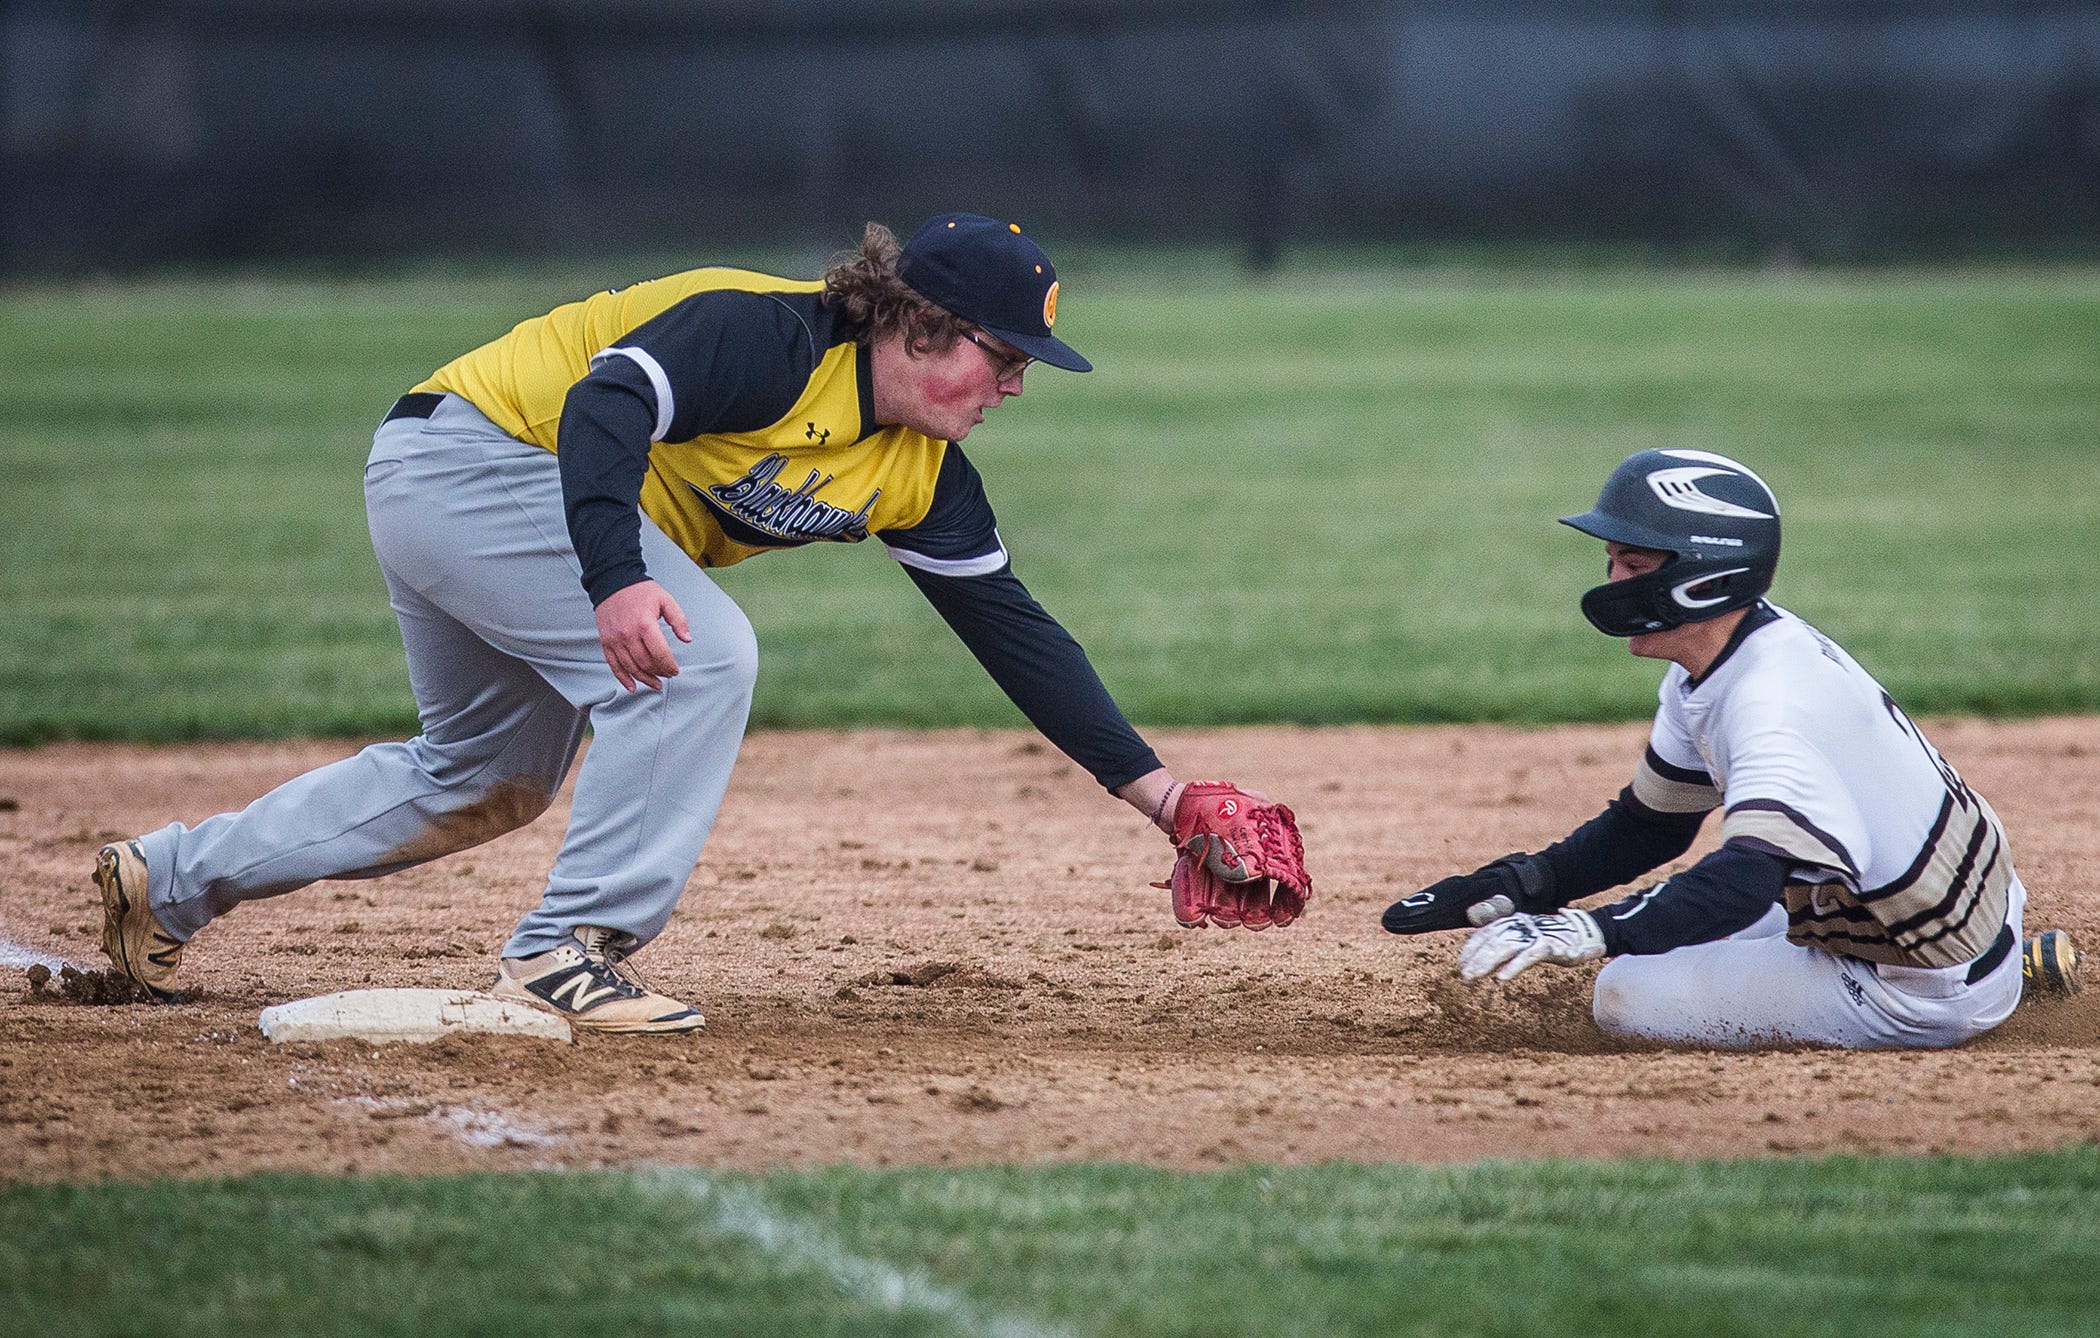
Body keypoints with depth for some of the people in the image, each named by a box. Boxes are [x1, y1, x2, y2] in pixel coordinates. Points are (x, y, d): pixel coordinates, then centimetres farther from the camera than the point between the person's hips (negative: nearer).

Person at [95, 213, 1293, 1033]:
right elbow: (607, 404, -36)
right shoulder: (773, 336, -25)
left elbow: (1014, 628, 2)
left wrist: (1154, 787, -4)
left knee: (486, 783, 20)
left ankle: (174, 879, 31)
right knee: (700, 657, -23)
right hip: (465, 451, -10)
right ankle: (569, 954, -17)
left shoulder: (923, 479, 0)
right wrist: (616, 580, -51)